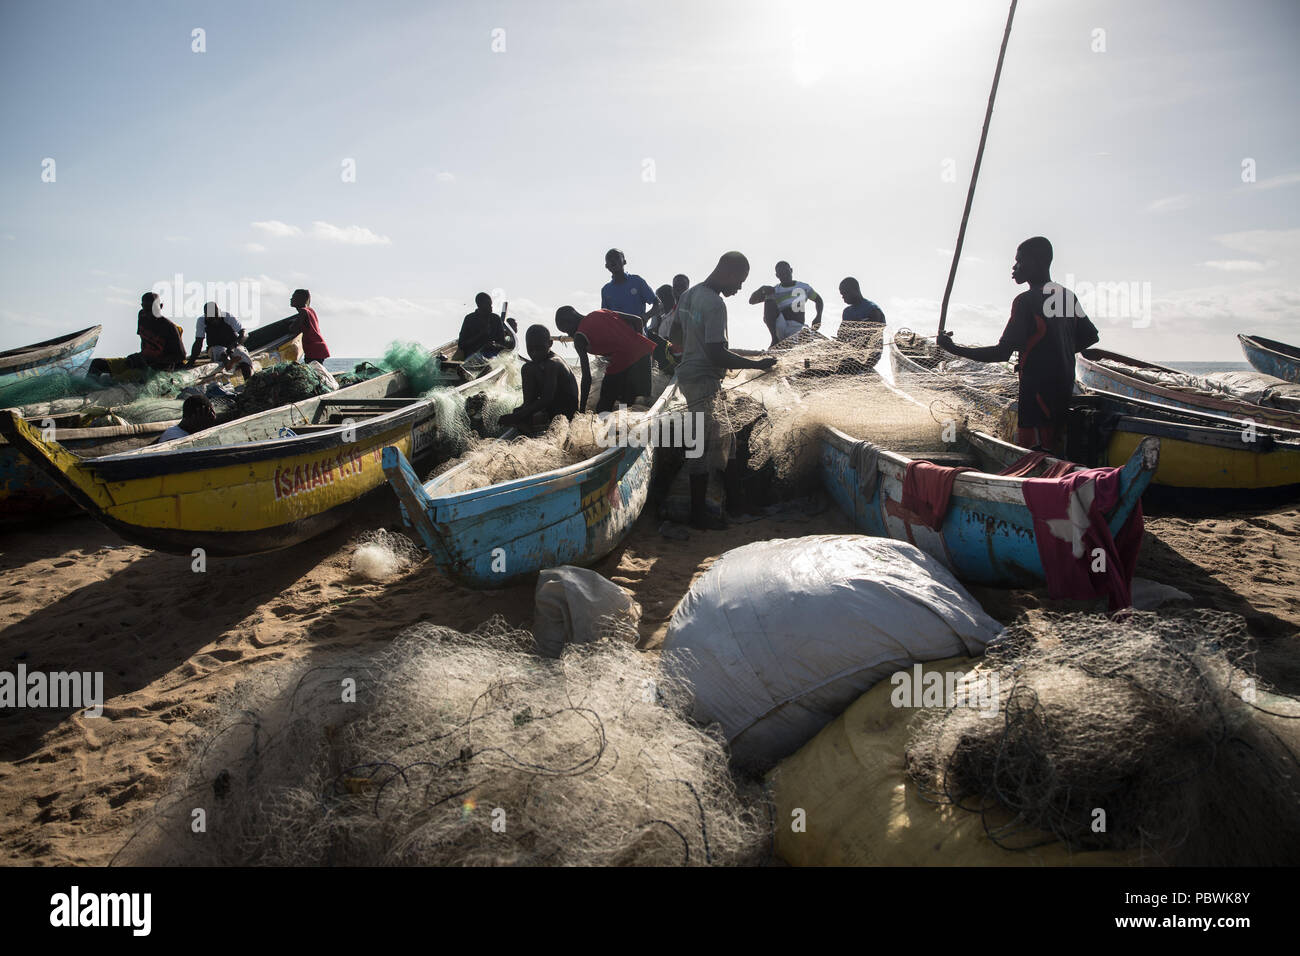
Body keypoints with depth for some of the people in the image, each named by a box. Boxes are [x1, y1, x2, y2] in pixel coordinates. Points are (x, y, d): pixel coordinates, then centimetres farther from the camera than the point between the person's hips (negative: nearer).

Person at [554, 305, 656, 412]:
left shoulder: (579, 338, 4)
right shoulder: (600, 312, 21)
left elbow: (586, 377, -1)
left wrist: (582, 408, 4)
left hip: (622, 363, -7)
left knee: (603, 410, 6)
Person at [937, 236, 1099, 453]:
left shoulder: (1026, 300, -15)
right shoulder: (1068, 296, 10)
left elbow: (1003, 352, -21)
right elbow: (1091, 337, 20)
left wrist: (954, 349, -16)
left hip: (1037, 393, -8)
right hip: (1064, 392, 8)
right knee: (1055, 456, 15)